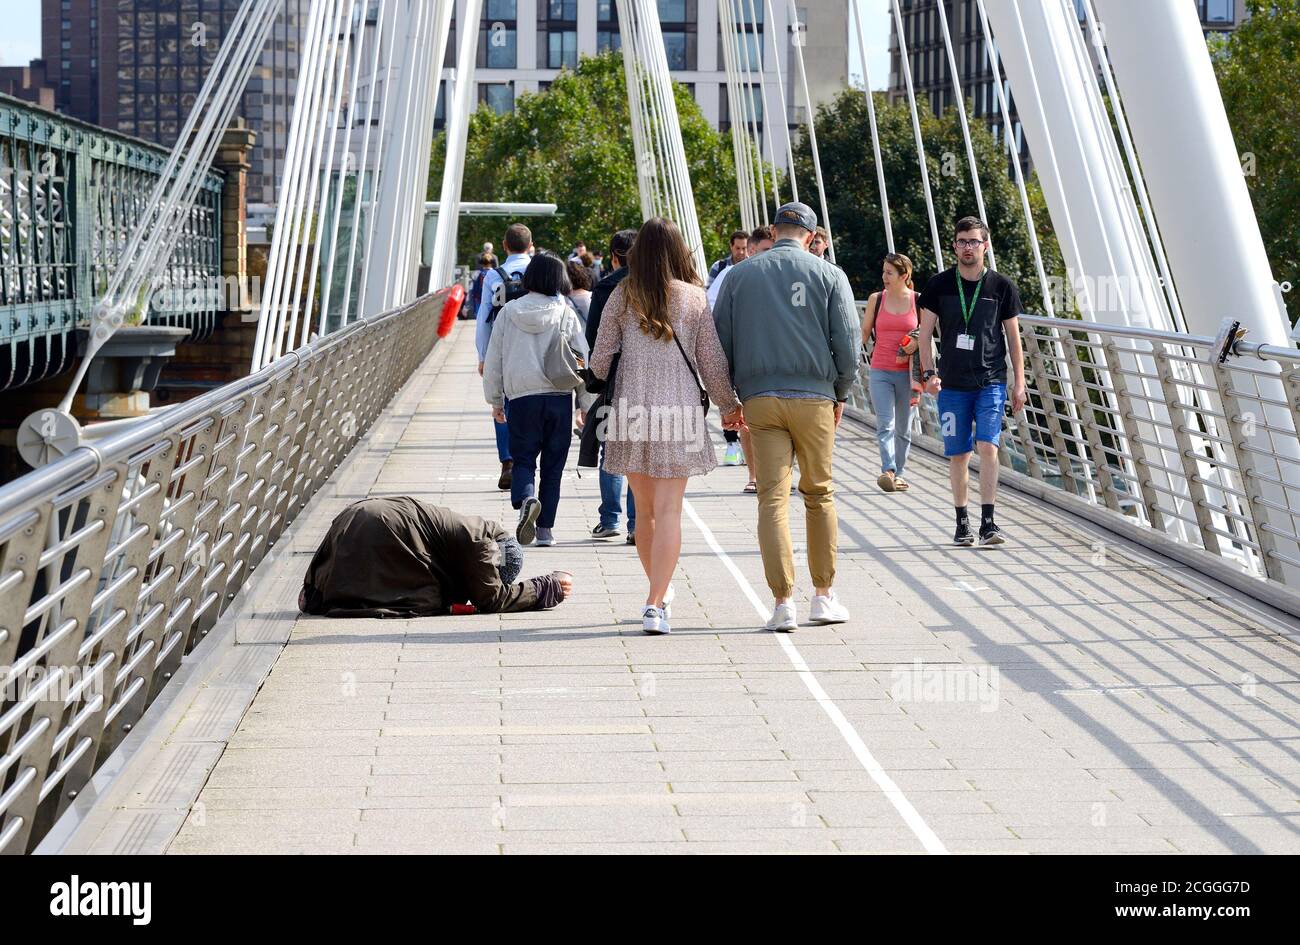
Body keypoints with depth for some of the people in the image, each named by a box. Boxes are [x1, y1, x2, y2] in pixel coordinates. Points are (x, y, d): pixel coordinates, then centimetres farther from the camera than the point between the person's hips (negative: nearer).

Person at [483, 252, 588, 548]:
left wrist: (495, 400, 18)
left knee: (523, 458, 9)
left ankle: (525, 499, -22)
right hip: (559, 397, 0)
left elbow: (494, 360, 8)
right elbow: (583, 359, 1)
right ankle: (545, 529, 11)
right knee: (552, 465, 10)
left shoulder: (509, 312, 2)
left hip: (521, 397, 0)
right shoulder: (566, 314, -1)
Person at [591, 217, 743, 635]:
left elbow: (600, 359, 3)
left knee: (645, 510, 16)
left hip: (631, 410, 2)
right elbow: (712, 364, 3)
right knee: (669, 511, -3)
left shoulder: (622, 297, 3)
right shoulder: (694, 299, 0)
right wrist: (729, 406, 19)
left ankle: (659, 591, 31)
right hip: (678, 411, -2)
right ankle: (655, 605, -13)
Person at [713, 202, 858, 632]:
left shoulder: (739, 275, 7)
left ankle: (783, 602, -7)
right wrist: (841, 394, 13)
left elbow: (720, 341, 7)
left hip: (759, 399, 1)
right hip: (814, 396, -1)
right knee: (819, 495, 12)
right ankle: (824, 596, 17)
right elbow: (847, 341, 0)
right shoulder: (829, 275, 3)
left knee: (772, 499, -1)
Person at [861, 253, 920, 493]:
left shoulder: (919, 301, 1)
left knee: (903, 427, 9)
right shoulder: (876, 299, 4)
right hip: (880, 372, 0)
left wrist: (916, 343, -10)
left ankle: (898, 472, 22)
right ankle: (888, 472, -27)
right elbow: (864, 333, 11)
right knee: (885, 424, -15)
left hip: (907, 373, 0)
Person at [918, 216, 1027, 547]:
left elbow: (1013, 337, 8)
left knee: (988, 447, -15)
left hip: (991, 383, -1)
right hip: (952, 384, 1)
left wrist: (1019, 383, 5)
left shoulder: (1002, 286, 4)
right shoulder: (939, 285, 4)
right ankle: (962, 522, 17)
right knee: (958, 455, 4)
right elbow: (925, 333, 6)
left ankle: (988, 522, -13)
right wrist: (929, 373, -6)